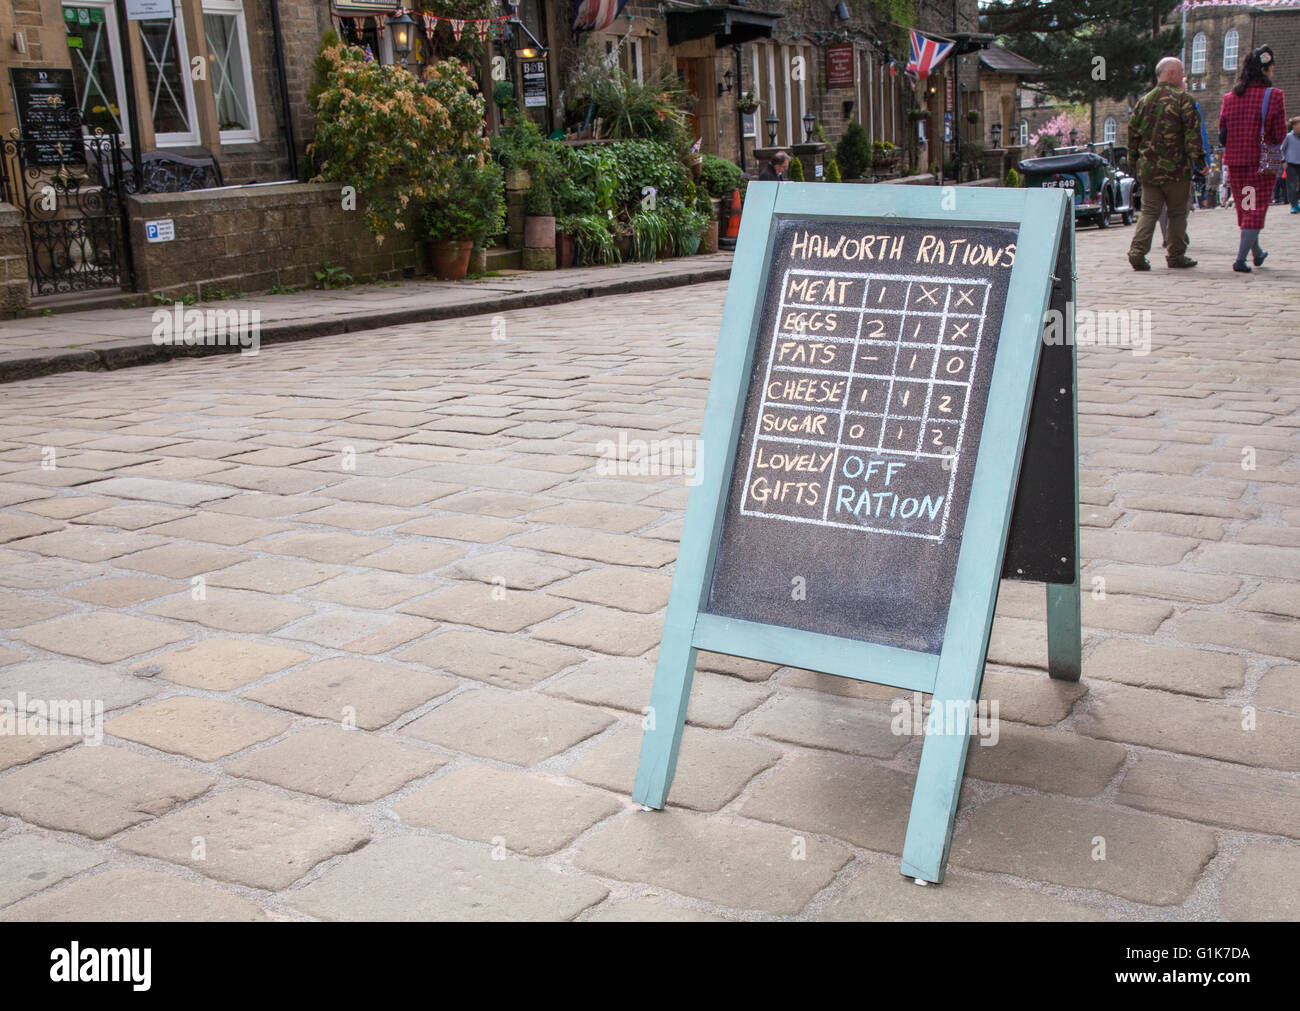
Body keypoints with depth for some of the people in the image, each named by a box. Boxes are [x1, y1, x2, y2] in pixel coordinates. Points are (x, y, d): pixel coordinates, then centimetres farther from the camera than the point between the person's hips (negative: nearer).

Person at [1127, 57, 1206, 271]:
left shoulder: (1144, 101, 10)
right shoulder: (1182, 99, -6)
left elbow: (1133, 133, 13)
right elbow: (1193, 132, -13)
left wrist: (1135, 162, 20)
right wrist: (1199, 158, -9)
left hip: (1148, 168, 4)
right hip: (1176, 169, -4)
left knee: (1149, 211, 7)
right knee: (1178, 212, 8)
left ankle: (1137, 250, -12)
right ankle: (1176, 255, 13)